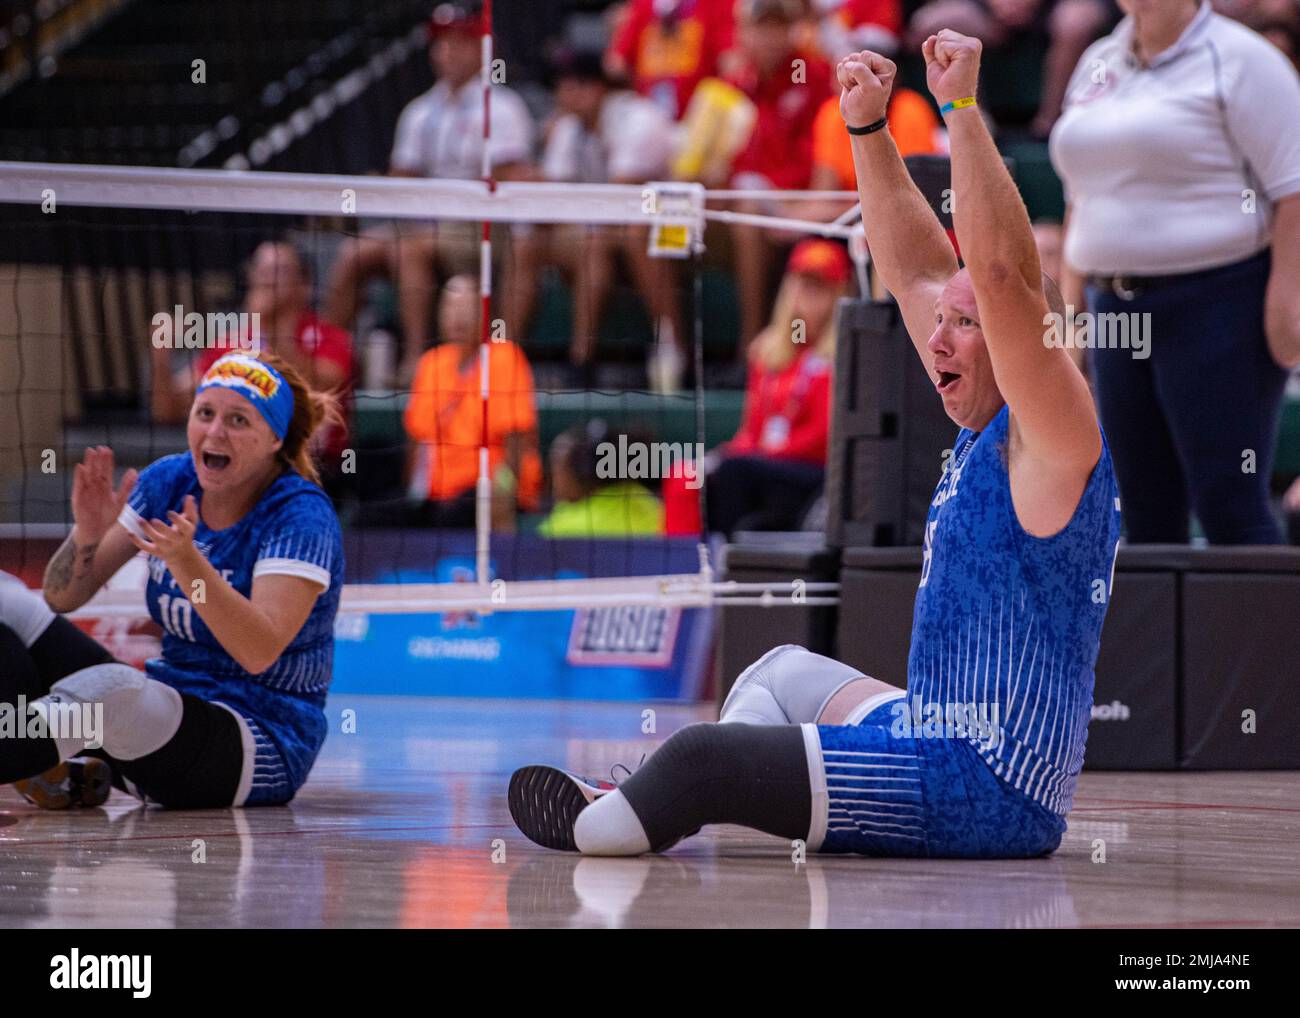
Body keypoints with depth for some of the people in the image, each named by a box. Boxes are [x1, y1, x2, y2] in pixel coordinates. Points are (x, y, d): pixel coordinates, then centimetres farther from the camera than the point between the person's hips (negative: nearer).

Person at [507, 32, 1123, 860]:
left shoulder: (1055, 440, -13)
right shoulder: (985, 432, 13)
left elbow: (999, 271, -27)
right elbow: (918, 270, 22)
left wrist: (961, 106, -25)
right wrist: (869, 127, 18)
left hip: (989, 791, -10)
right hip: (940, 735, 10)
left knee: (705, 756, -14)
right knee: (782, 675, 33)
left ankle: (594, 832, 12)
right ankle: (631, 810, 31)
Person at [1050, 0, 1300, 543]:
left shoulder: (1238, 61, -5)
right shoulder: (1098, 63, 18)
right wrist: (1072, 292, 19)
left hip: (1218, 307, -7)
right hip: (1118, 310, 7)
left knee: (1228, 503, -12)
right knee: (1147, 513, 7)